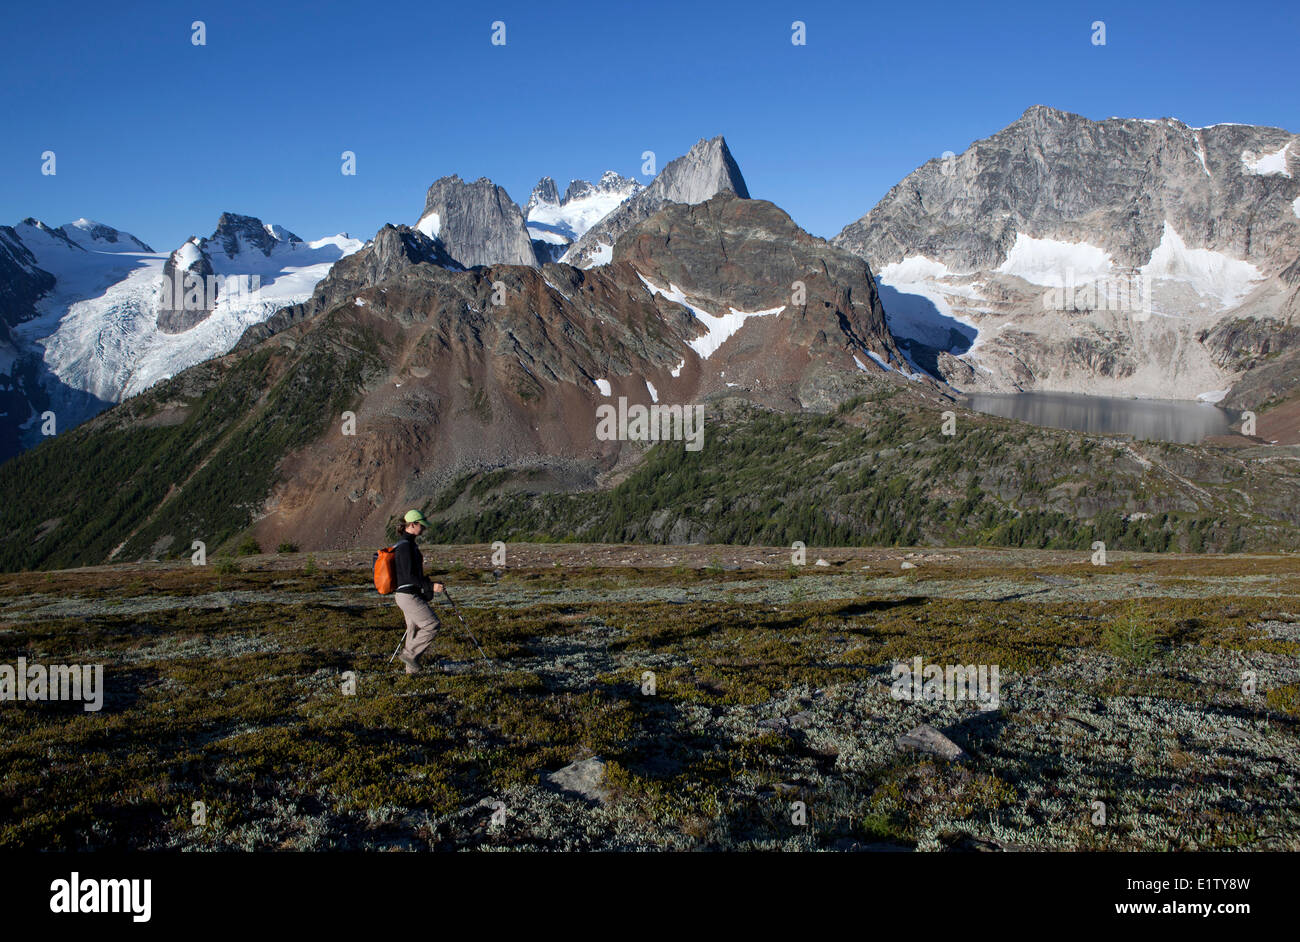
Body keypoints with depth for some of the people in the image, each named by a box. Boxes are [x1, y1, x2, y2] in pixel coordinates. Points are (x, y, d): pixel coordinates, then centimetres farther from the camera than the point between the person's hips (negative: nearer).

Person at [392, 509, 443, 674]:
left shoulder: (408, 544, 15)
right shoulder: (405, 546, -17)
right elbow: (409, 576, -21)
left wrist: (426, 591, 24)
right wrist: (431, 586, -21)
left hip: (410, 595, 10)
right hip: (408, 595, -10)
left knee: (414, 630, 13)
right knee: (433, 625, -9)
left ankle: (411, 669, 19)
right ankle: (409, 653, 0)